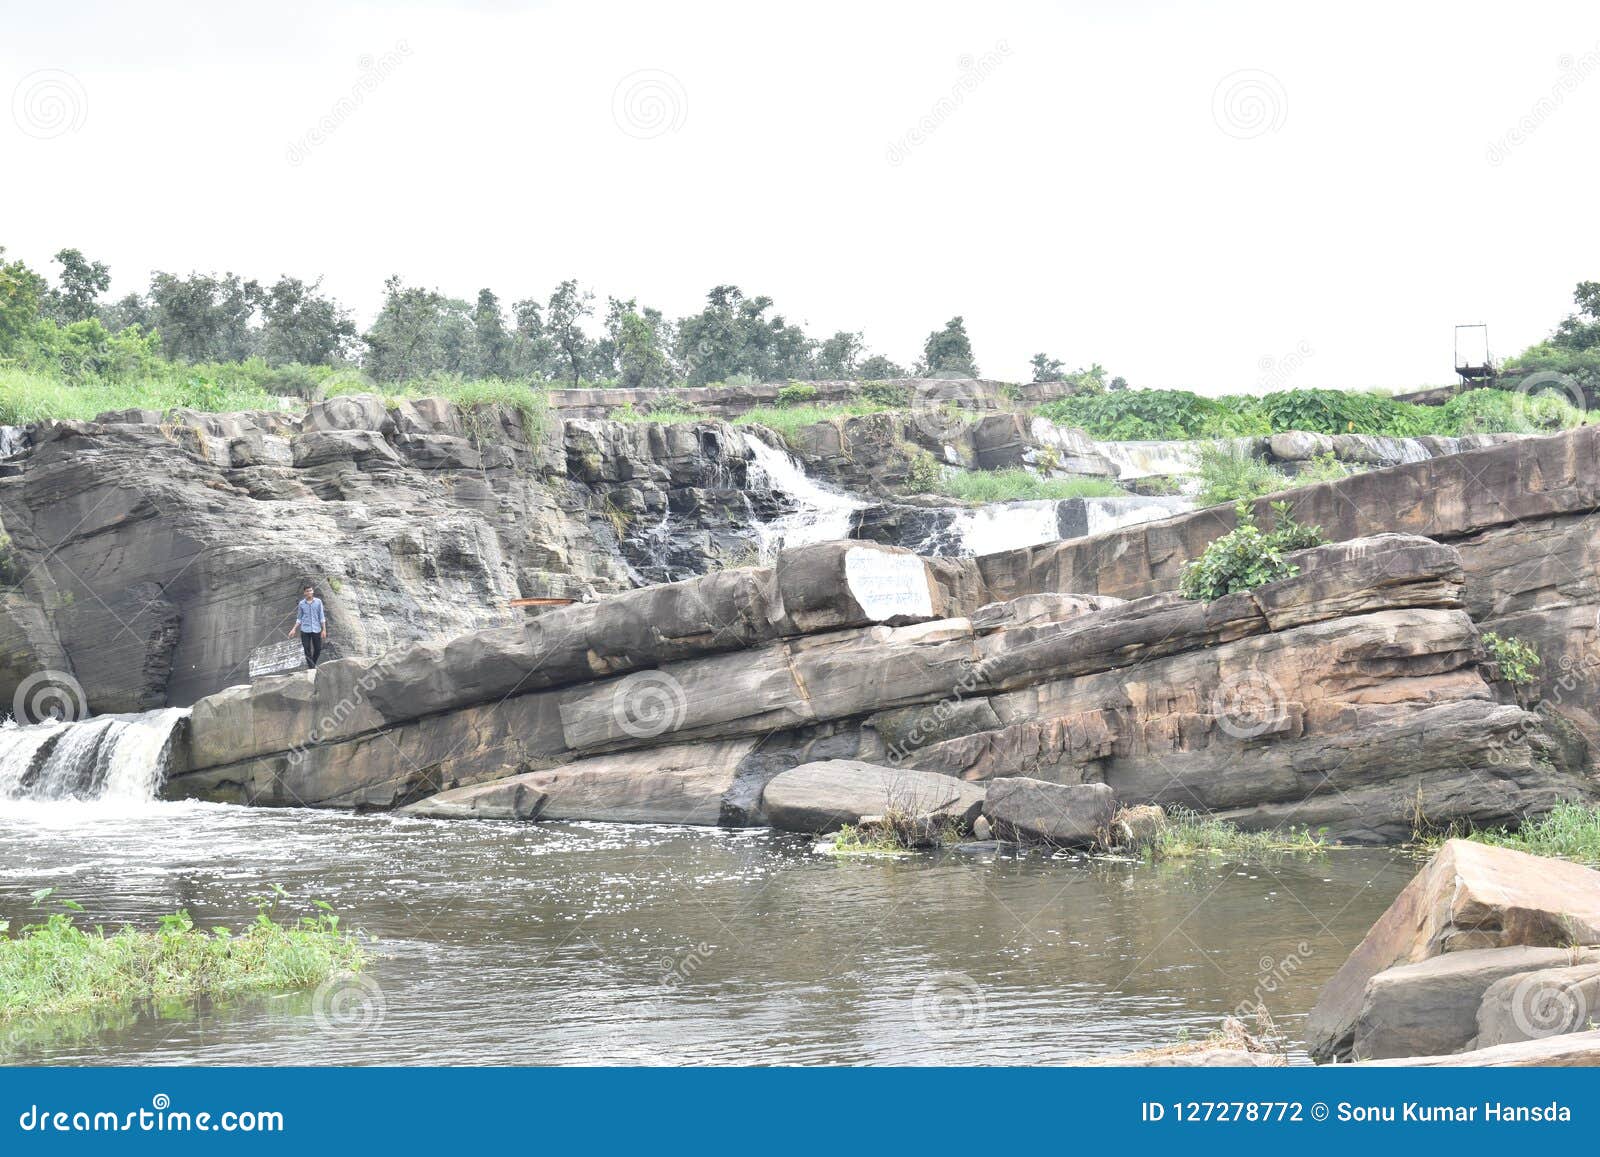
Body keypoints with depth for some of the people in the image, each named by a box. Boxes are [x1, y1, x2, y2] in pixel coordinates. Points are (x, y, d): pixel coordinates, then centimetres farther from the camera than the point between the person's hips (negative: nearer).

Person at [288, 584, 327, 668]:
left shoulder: (318, 602, 1)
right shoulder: (301, 604, 3)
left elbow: (322, 617, 3)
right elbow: (299, 619, 10)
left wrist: (324, 630, -1)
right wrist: (294, 630, 3)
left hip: (316, 630, 0)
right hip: (305, 630, 0)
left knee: (318, 649, 6)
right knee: (307, 650, -3)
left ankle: (313, 664, 31)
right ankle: (312, 668, 4)